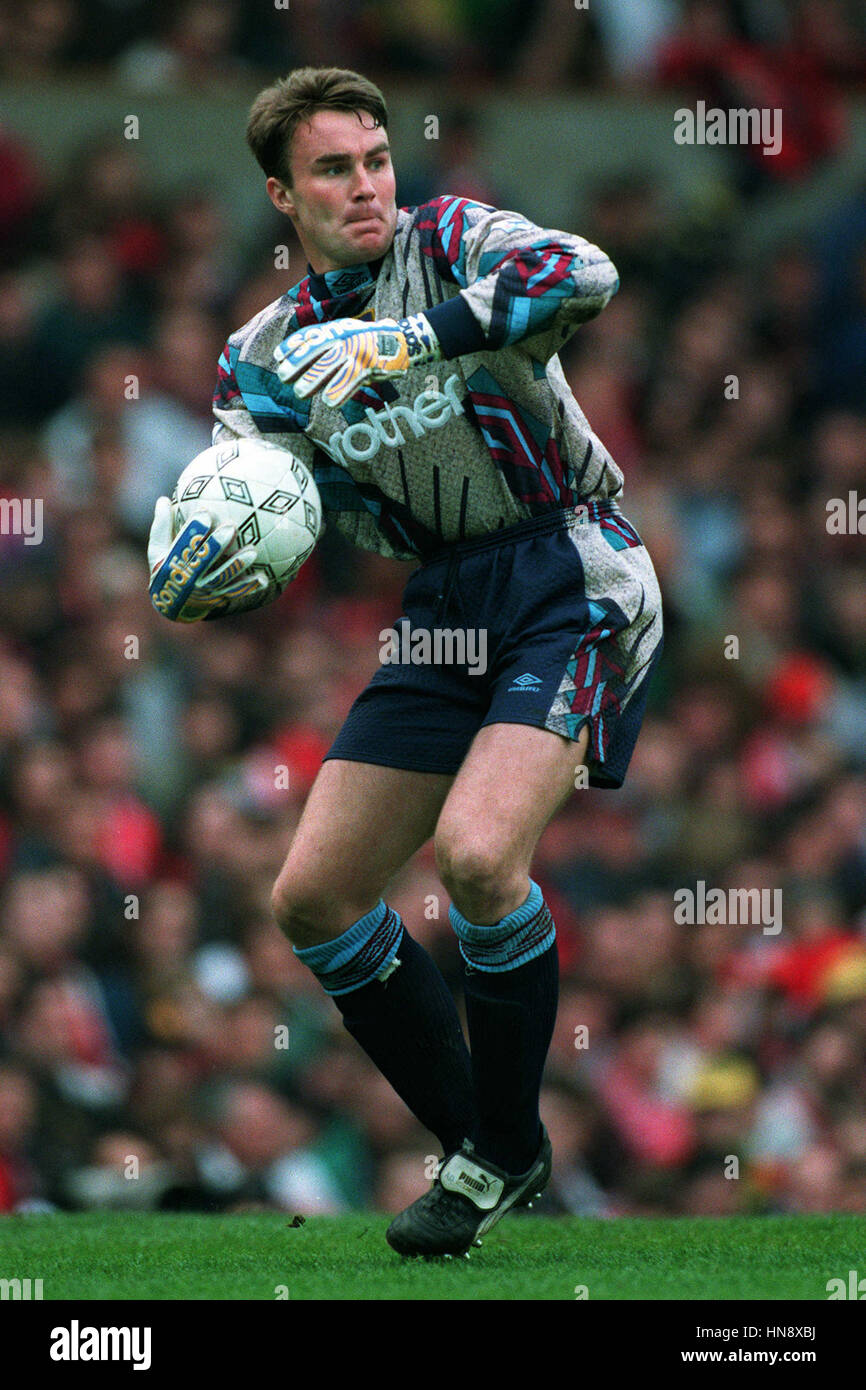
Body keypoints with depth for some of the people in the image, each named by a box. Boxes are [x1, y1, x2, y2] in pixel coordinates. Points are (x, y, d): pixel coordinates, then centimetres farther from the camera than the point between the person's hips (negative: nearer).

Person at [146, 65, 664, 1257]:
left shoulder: (447, 241, -6)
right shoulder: (267, 355, 8)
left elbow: (584, 275, -27)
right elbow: (242, 562, 6)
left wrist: (416, 337, -33)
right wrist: (198, 577, -18)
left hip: (572, 585, -7)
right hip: (444, 611, 7)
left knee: (477, 849, -27)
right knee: (313, 898, 2)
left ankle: (508, 1147, -6)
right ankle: (476, 1150, 18)